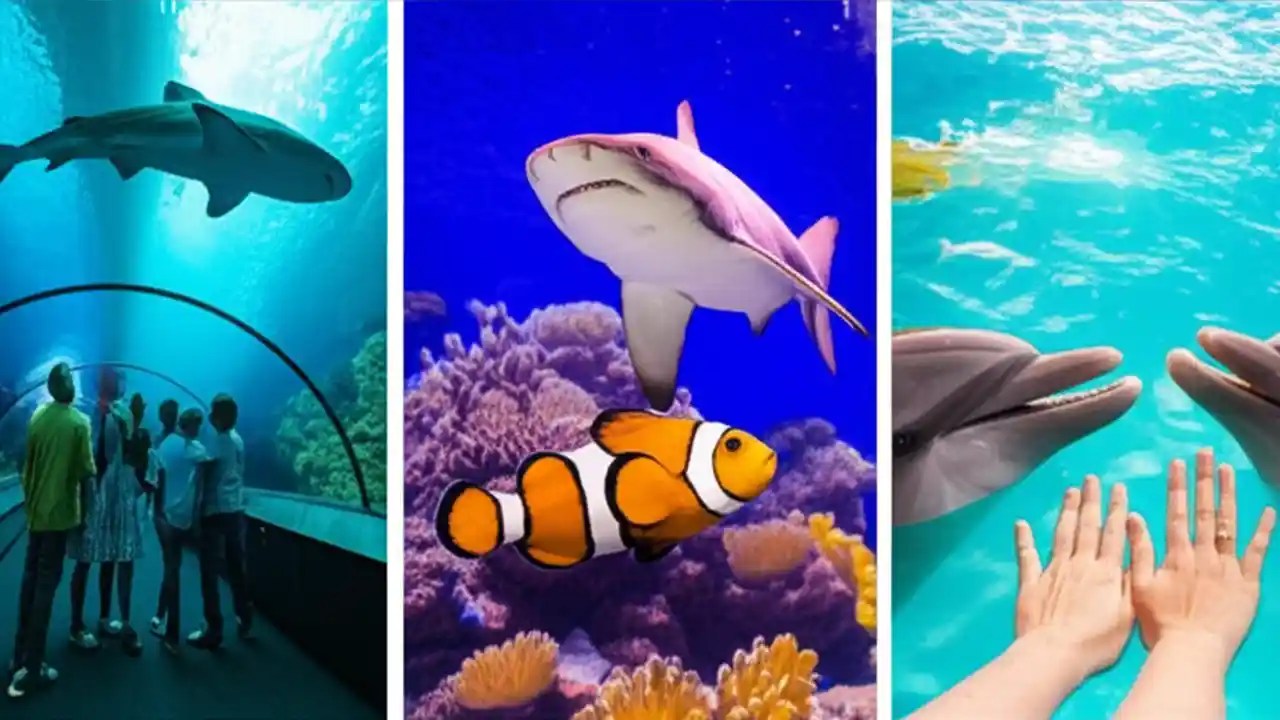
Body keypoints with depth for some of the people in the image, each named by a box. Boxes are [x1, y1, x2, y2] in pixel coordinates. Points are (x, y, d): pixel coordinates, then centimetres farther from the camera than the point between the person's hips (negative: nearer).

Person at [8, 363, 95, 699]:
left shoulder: (37, 416, 2)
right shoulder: (79, 421, -12)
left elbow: (27, 465, 8)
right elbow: (87, 471, -11)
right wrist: (89, 472, 12)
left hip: (35, 509, 5)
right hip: (59, 511, -5)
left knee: (30, 579, 14)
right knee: (46, 584, -3)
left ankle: (20, 658, 21)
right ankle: (30, 669, -2)